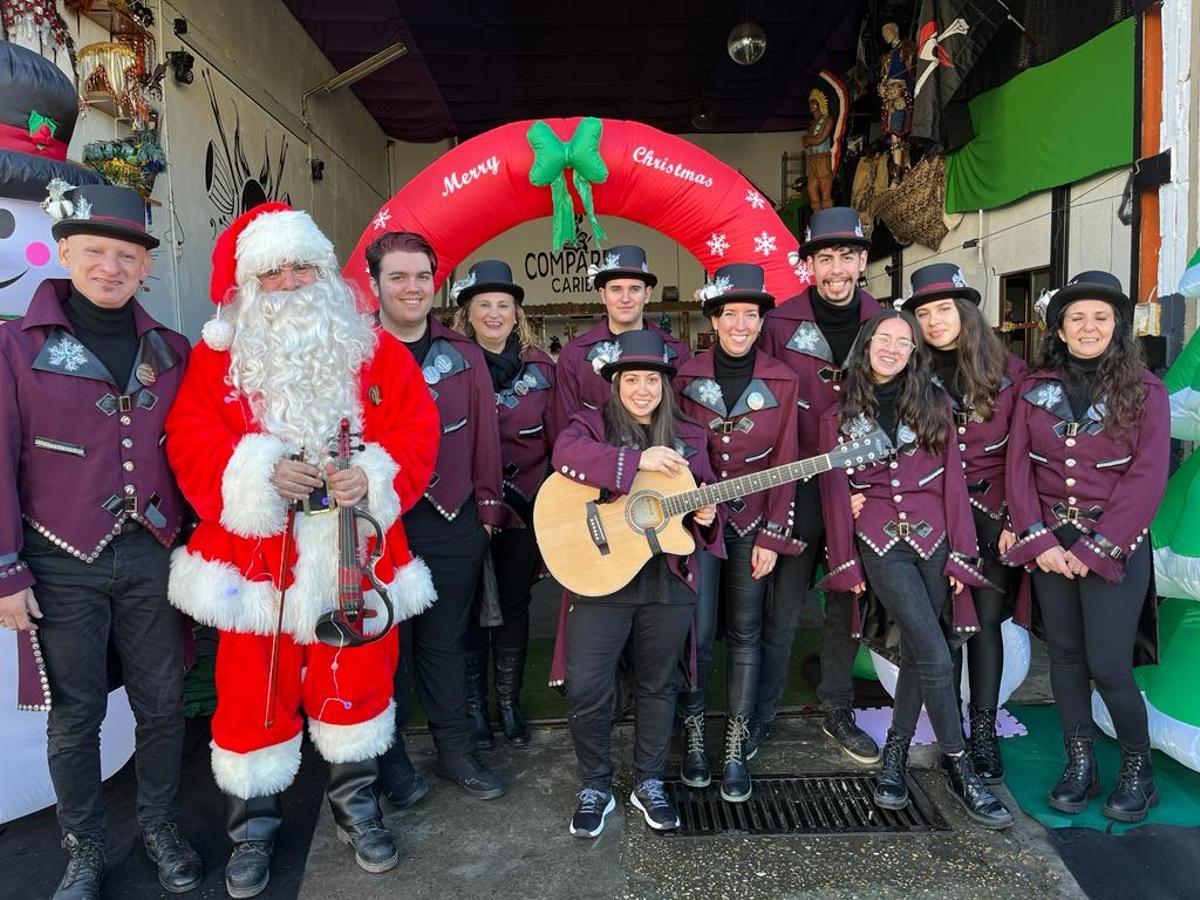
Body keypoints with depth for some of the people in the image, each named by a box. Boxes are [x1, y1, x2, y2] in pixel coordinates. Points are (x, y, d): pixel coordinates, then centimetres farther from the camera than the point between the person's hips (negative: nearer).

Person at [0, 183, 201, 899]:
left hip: (152, 557, 3)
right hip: (63, 566, -2)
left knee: (163, 703, 12)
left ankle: (162, 826, 34)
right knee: (76, 714, 11)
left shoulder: (170, 351, 5)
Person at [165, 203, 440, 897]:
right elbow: (192, 438, -3)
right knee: (256, 690, 10)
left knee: (356, 681, 12)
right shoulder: (220, 354, 4)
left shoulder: (376, 350, 4)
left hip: (356, 556, 1)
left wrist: (373, 478, -19)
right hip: (260, 554, 0)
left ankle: (357, 806, 35)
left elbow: (417, 432, -1)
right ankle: (254, 826, 31)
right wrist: (261, 470, -19)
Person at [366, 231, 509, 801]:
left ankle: (455, 751, 28)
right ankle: (391, 757, 27)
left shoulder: (462, 356, 8)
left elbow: (484, 433, 8)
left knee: (446, 642, 13)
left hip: (453, 523, 2)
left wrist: (487, 505, 6)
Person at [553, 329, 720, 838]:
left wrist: (706, 518, -8)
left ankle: (649, 783, 34)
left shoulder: (689, 438, 11)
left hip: (669, 582, 3)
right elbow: (565, 454, -22)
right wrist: (638, 460, -26)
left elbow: (706, 500, 16)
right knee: (586, 691, -2)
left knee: (657, 684, 14)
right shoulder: (592, 425, 1)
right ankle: (595, 788, 22)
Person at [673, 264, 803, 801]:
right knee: (698, 631, -4)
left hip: (753, 521, 1)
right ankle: (694, 735, 18)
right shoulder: (687, 376, -1)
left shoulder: (781, 381, -1)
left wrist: (771, 536, -5)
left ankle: (735, 748, 19)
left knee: (746, 633, 6)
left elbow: (784, 462, -1)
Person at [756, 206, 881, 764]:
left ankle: (837, 712, 32)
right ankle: (760, 716, 20)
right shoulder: (781, 323, -5)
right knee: (783, 608, 3)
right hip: (798, 484, -3)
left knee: (848, 604, 14)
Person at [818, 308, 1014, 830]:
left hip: (932, 538, 3)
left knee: (916, 651, 8)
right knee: (935, 656, -10)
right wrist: (844, 562, 1)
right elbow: (835, 491, 3)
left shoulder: (933, 405, 8)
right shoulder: (840, 414, 3)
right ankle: (959, 768, 5)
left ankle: (895, 753, 26)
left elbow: (952, 479, 6)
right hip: (879, 542, -3)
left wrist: (961, 552, 1)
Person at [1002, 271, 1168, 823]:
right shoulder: (1036, 389, 5)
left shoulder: (1145, 390, -3)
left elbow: (1147, 478, -9)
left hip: (1114, 544, -3)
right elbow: (1018, 467, 1)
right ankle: (1079, 766, 24)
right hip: (1049, 543, 3)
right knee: (1064, 654, 10)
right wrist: (1038, 540, -9)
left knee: (1108, 665, -4)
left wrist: (1095, 549, -14)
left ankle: (1138, 772, 20)